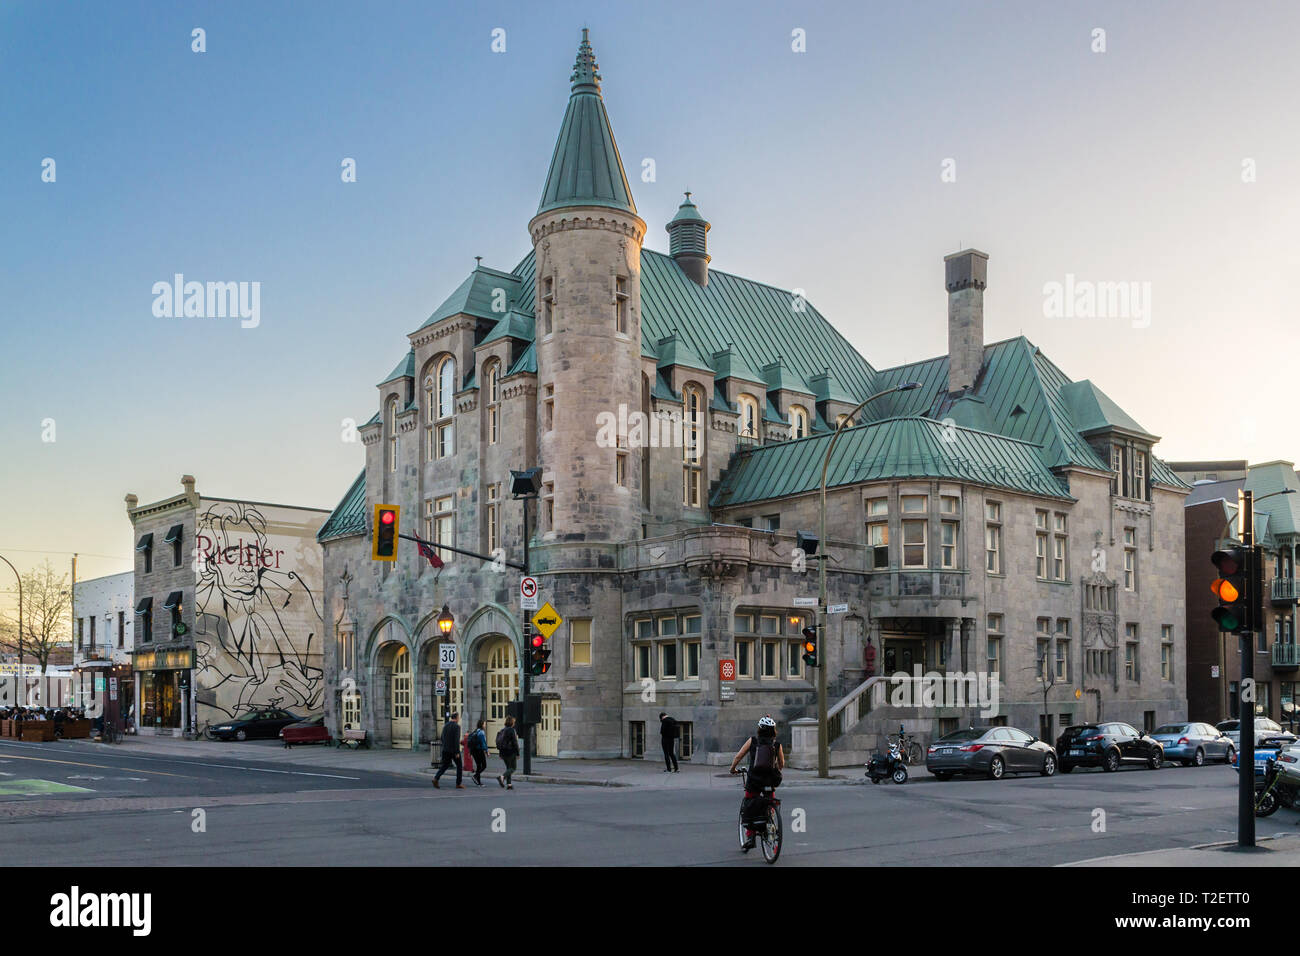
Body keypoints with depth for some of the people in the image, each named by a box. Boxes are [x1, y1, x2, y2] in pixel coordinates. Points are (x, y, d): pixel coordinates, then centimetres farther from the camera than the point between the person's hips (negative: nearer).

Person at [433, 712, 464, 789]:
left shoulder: (445, 725, 7)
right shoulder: (457, 726, -14)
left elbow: (442, 738, 12)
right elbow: (456, 739, -20)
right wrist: (457, 752, -18)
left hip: (445, 750, 6)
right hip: (454, 750, -6)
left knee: (445, 765, 10)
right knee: (459, 765, 10)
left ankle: (436, 778, -12)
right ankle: (458, 784, 13)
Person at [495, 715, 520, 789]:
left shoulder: (501, 731, 10)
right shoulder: (512, 730, -12)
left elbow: (498, 742, 14)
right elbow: (515, 742, -14)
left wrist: (500, 754, 19)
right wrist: (518, 753, -8)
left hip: (503, 752, 7)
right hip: (510, 752, -7)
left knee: (508, 767, 15)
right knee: (512, 768, -1)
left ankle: (509, 784, 9)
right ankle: (502, 776, -24)